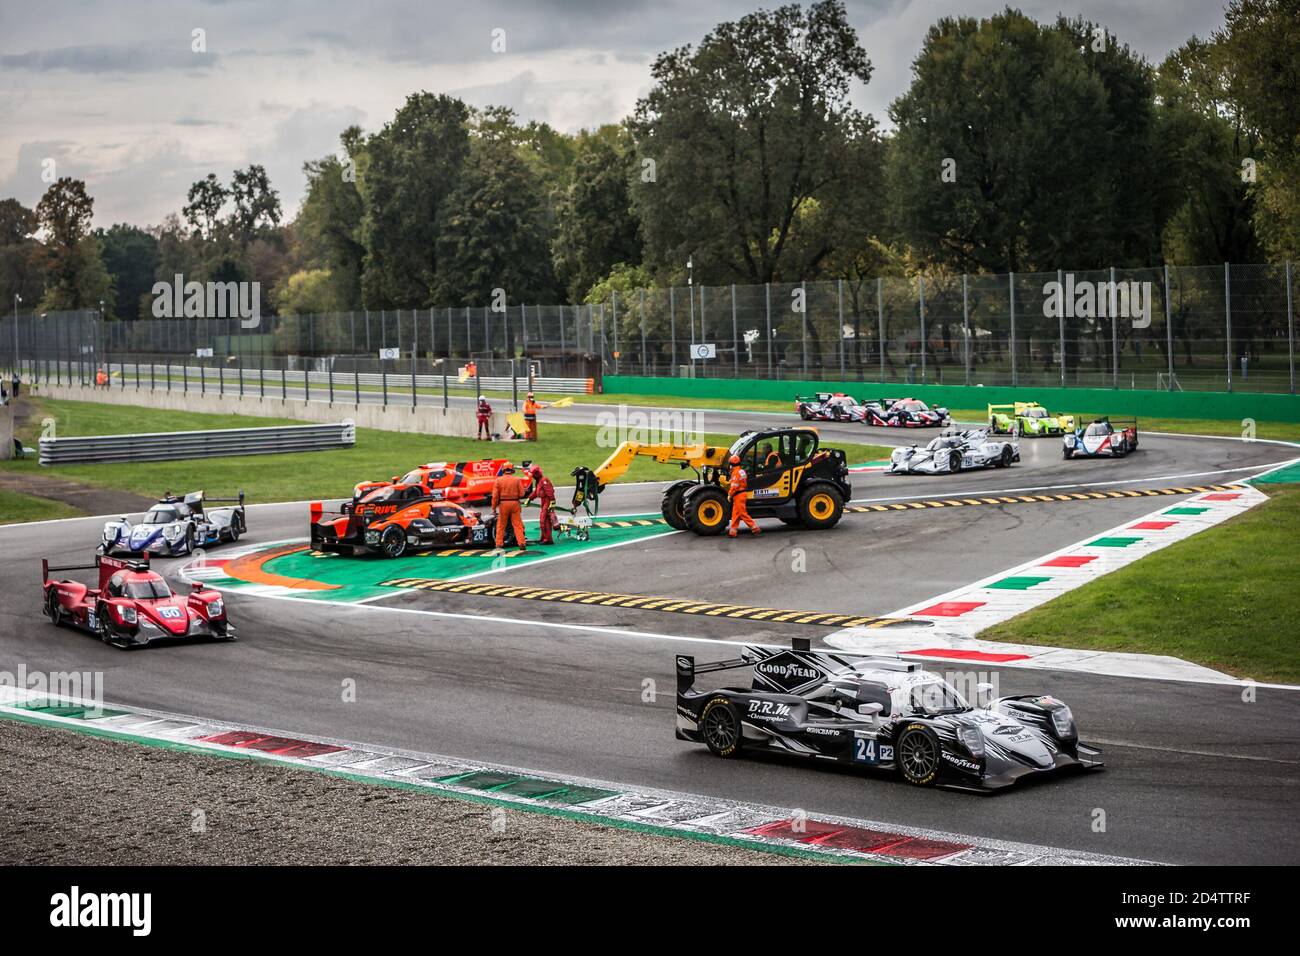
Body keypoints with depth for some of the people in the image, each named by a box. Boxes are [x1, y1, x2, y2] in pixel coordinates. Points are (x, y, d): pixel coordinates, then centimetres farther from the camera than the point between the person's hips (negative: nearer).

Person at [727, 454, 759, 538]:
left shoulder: (736, 472, -17)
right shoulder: (742, 471, 11)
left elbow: (734, 486, -21)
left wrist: (730, 494, -10)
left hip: (738, 495, -10)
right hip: (743, 492, 10)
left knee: (743, 513, -5)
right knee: (735, 513, 12)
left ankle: (754, 527, -6)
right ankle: (732, 531, 15)